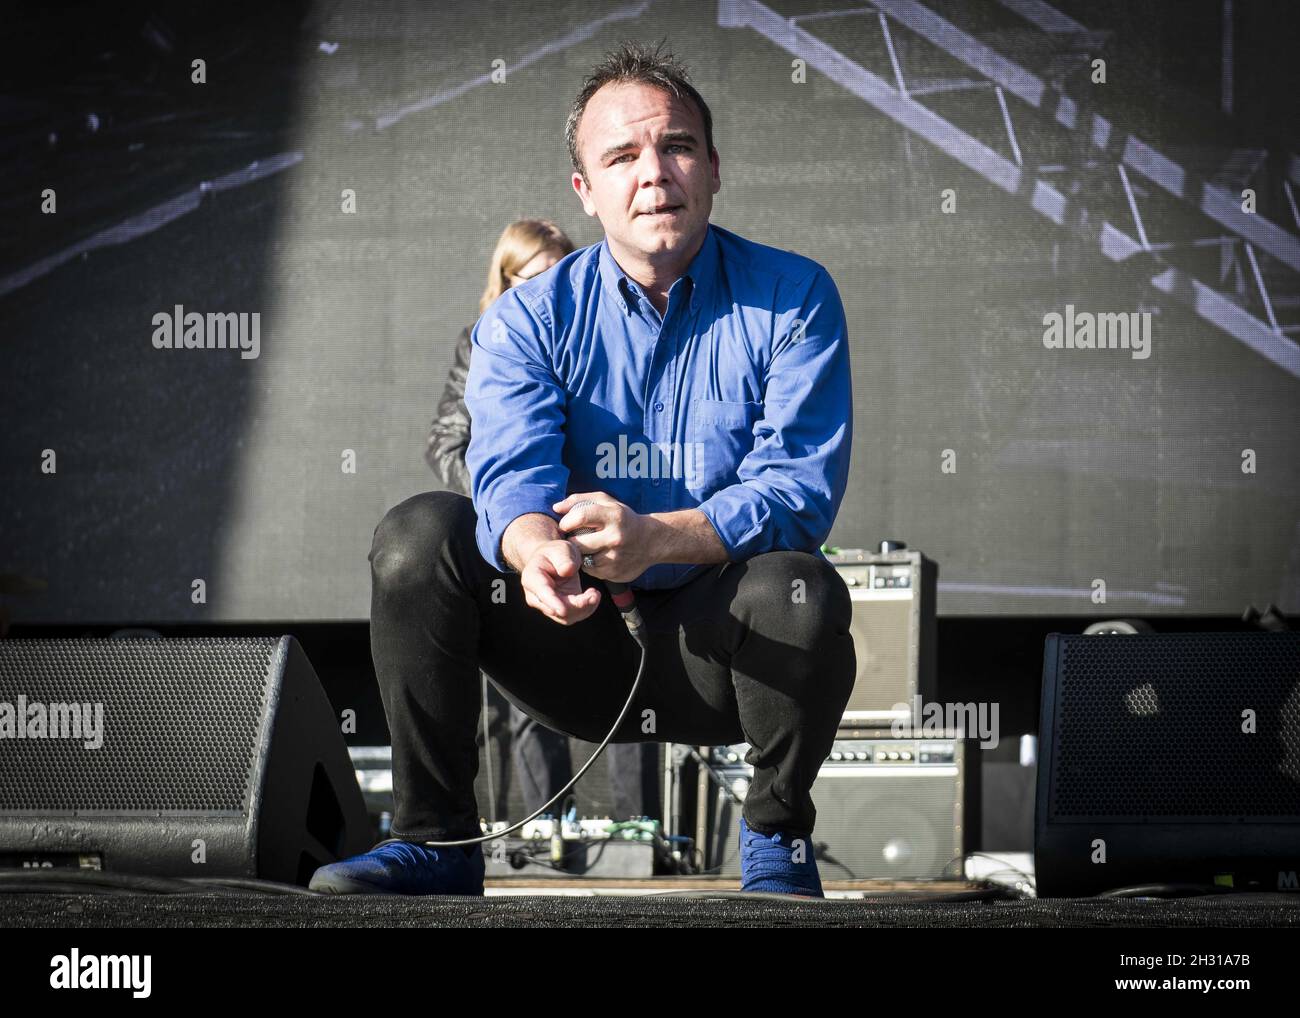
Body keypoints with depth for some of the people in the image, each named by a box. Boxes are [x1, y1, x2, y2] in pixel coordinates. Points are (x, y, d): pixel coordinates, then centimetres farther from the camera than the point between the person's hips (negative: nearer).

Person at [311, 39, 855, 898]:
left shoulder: (792, 298, -3)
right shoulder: (531, 318, 2)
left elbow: (802, 488, -15)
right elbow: (514, 475, -15)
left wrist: (654, 536, -34)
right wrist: (539, 552, -42)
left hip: (719, 655, -2)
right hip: (579, 643, 2)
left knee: (799, 589, -35)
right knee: (419, 533, -19)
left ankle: (778, 838, -6)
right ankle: (437, 842, -11)